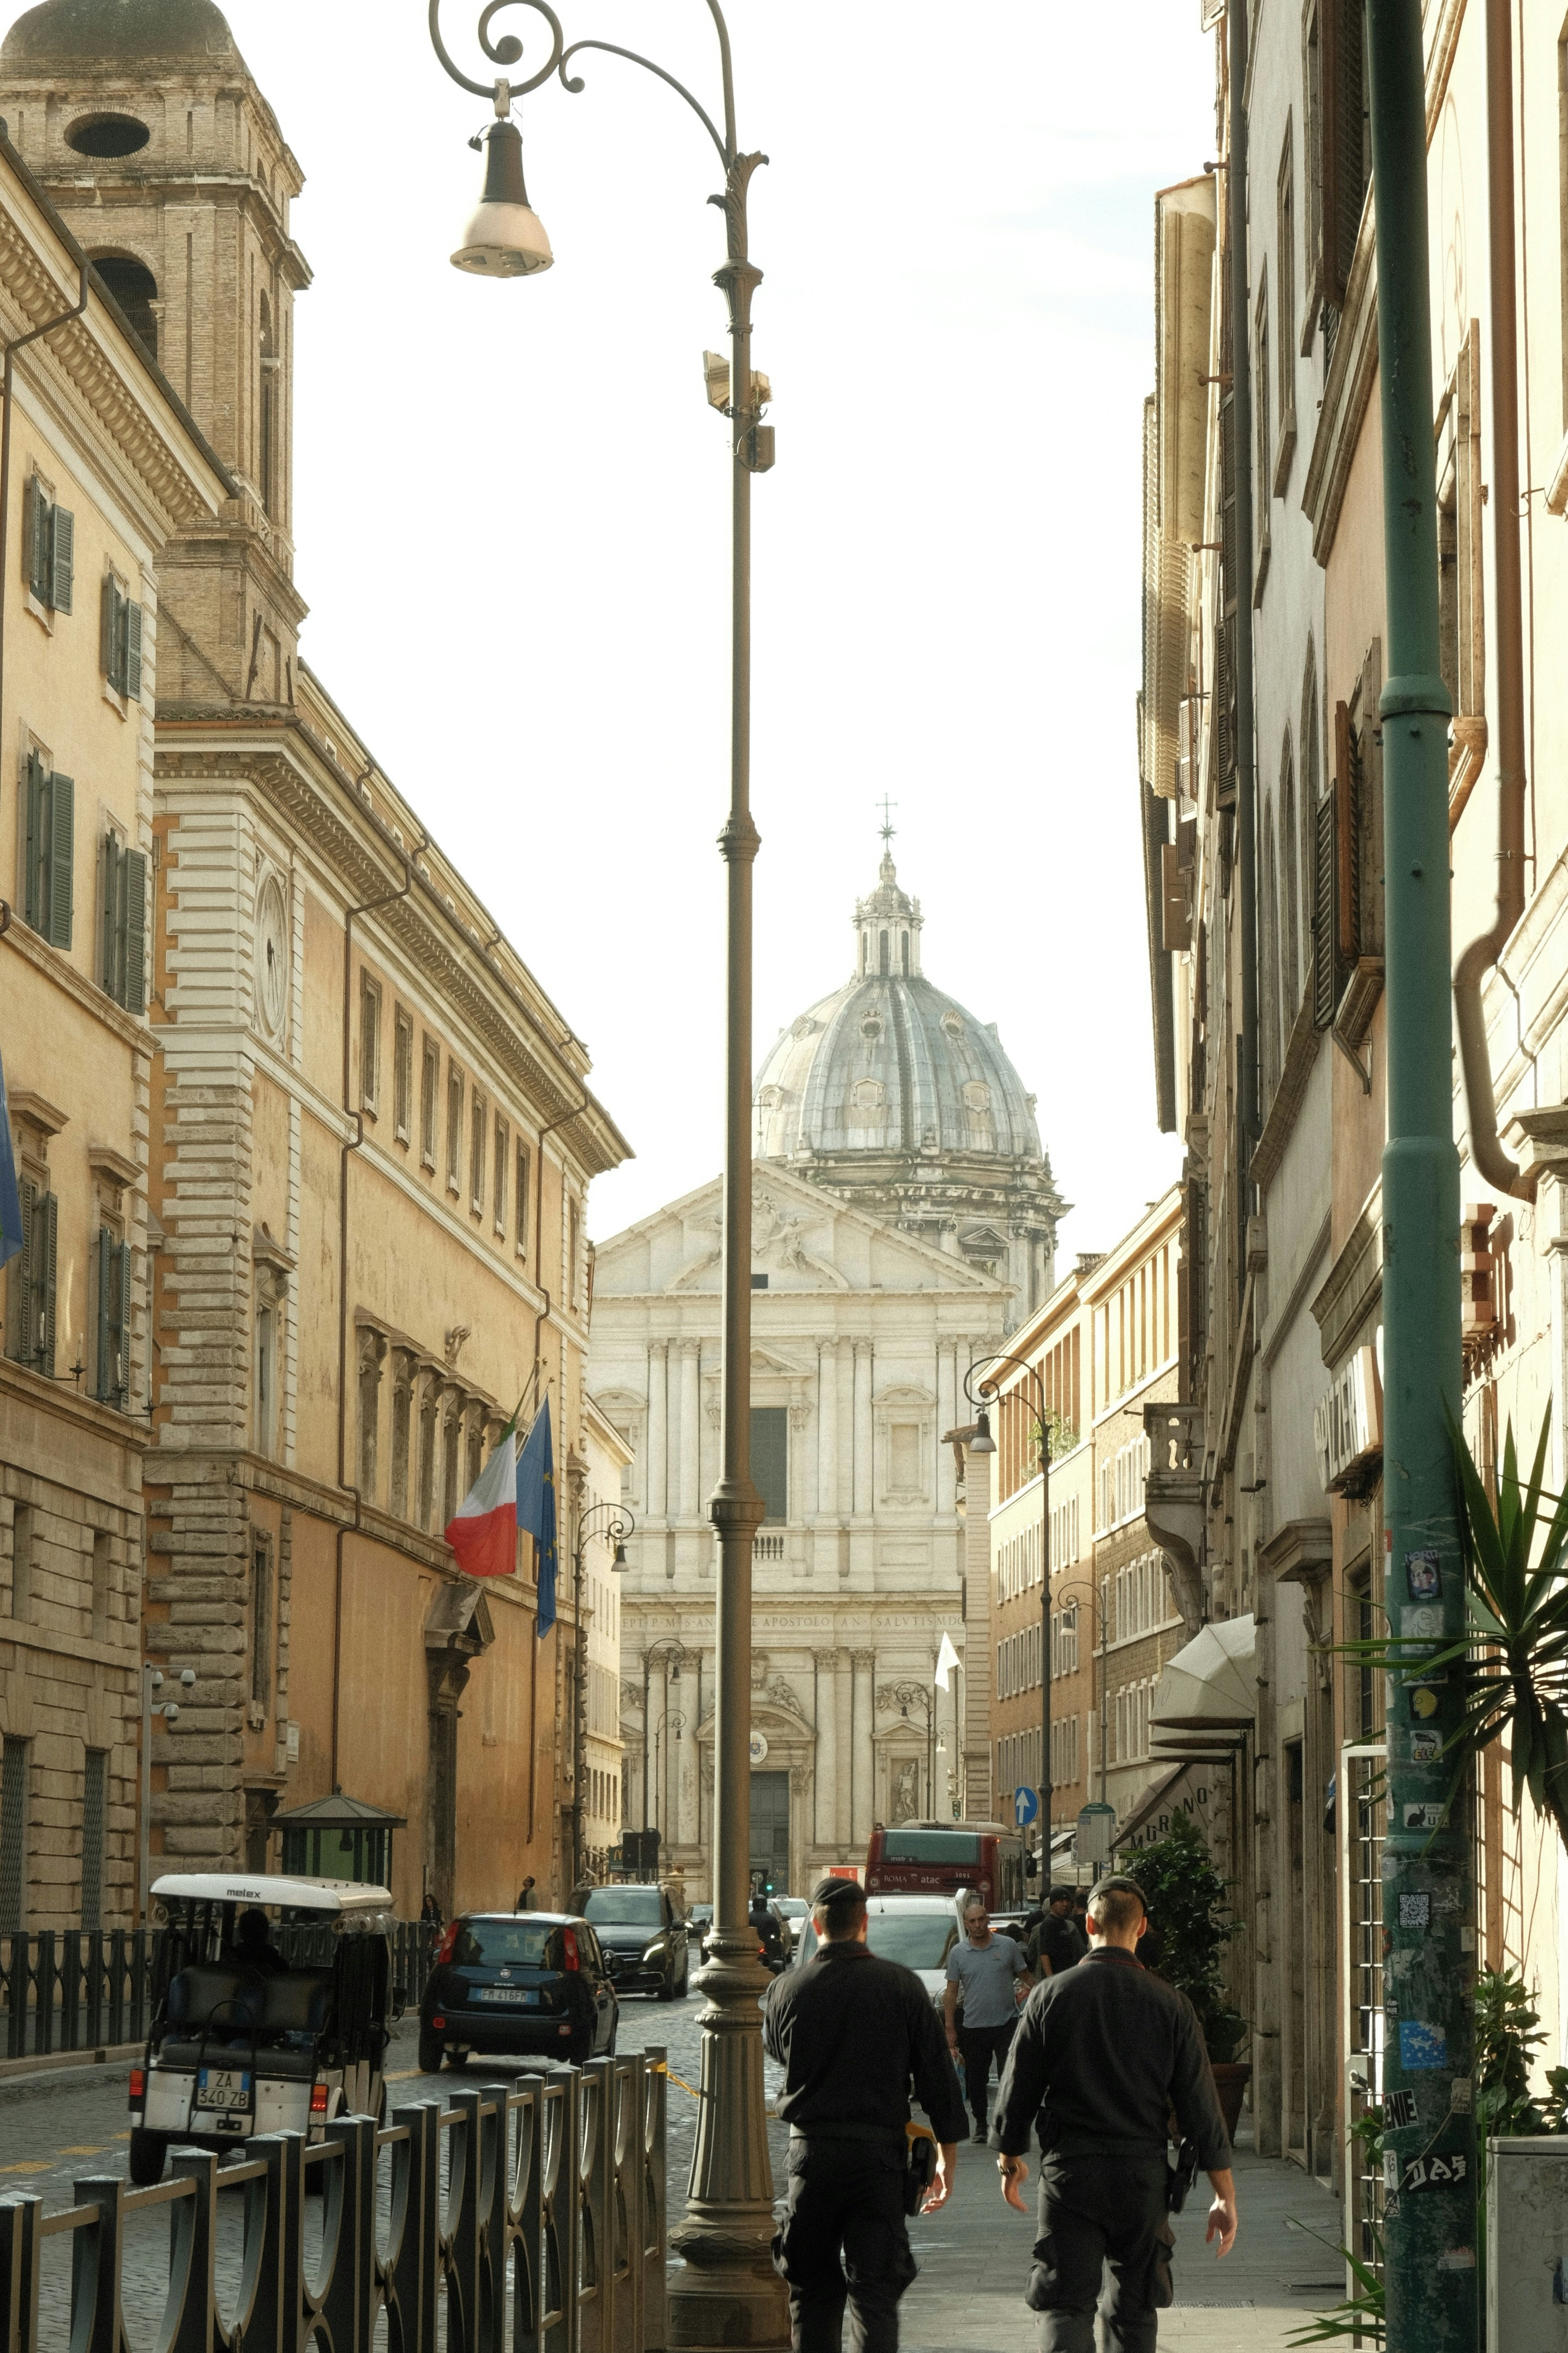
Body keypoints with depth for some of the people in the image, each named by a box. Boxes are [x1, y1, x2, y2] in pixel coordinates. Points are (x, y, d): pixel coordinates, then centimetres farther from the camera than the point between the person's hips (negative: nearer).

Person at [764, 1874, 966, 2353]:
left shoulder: (787, 1989, -3)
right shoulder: (902, 1986, -5)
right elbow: (936, 2075, -1)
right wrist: (947, 2153, 6)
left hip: (812, 2151, 1)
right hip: (881, 2152, -1)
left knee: (812, 2293, 12)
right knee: (875, 2294, 0)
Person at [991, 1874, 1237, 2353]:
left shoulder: (1051, 1995, -4)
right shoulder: (1169, 2004, -2)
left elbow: (1018, 2089, 2)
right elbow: (1200, 2102, -1)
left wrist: (1010, 2160, 19)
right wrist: (1225, 2194, 4)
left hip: (1068, 2171, -1)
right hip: (1143, 2173, 1)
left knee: (1064, 2308, -3)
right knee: (1135, 2312, 15)